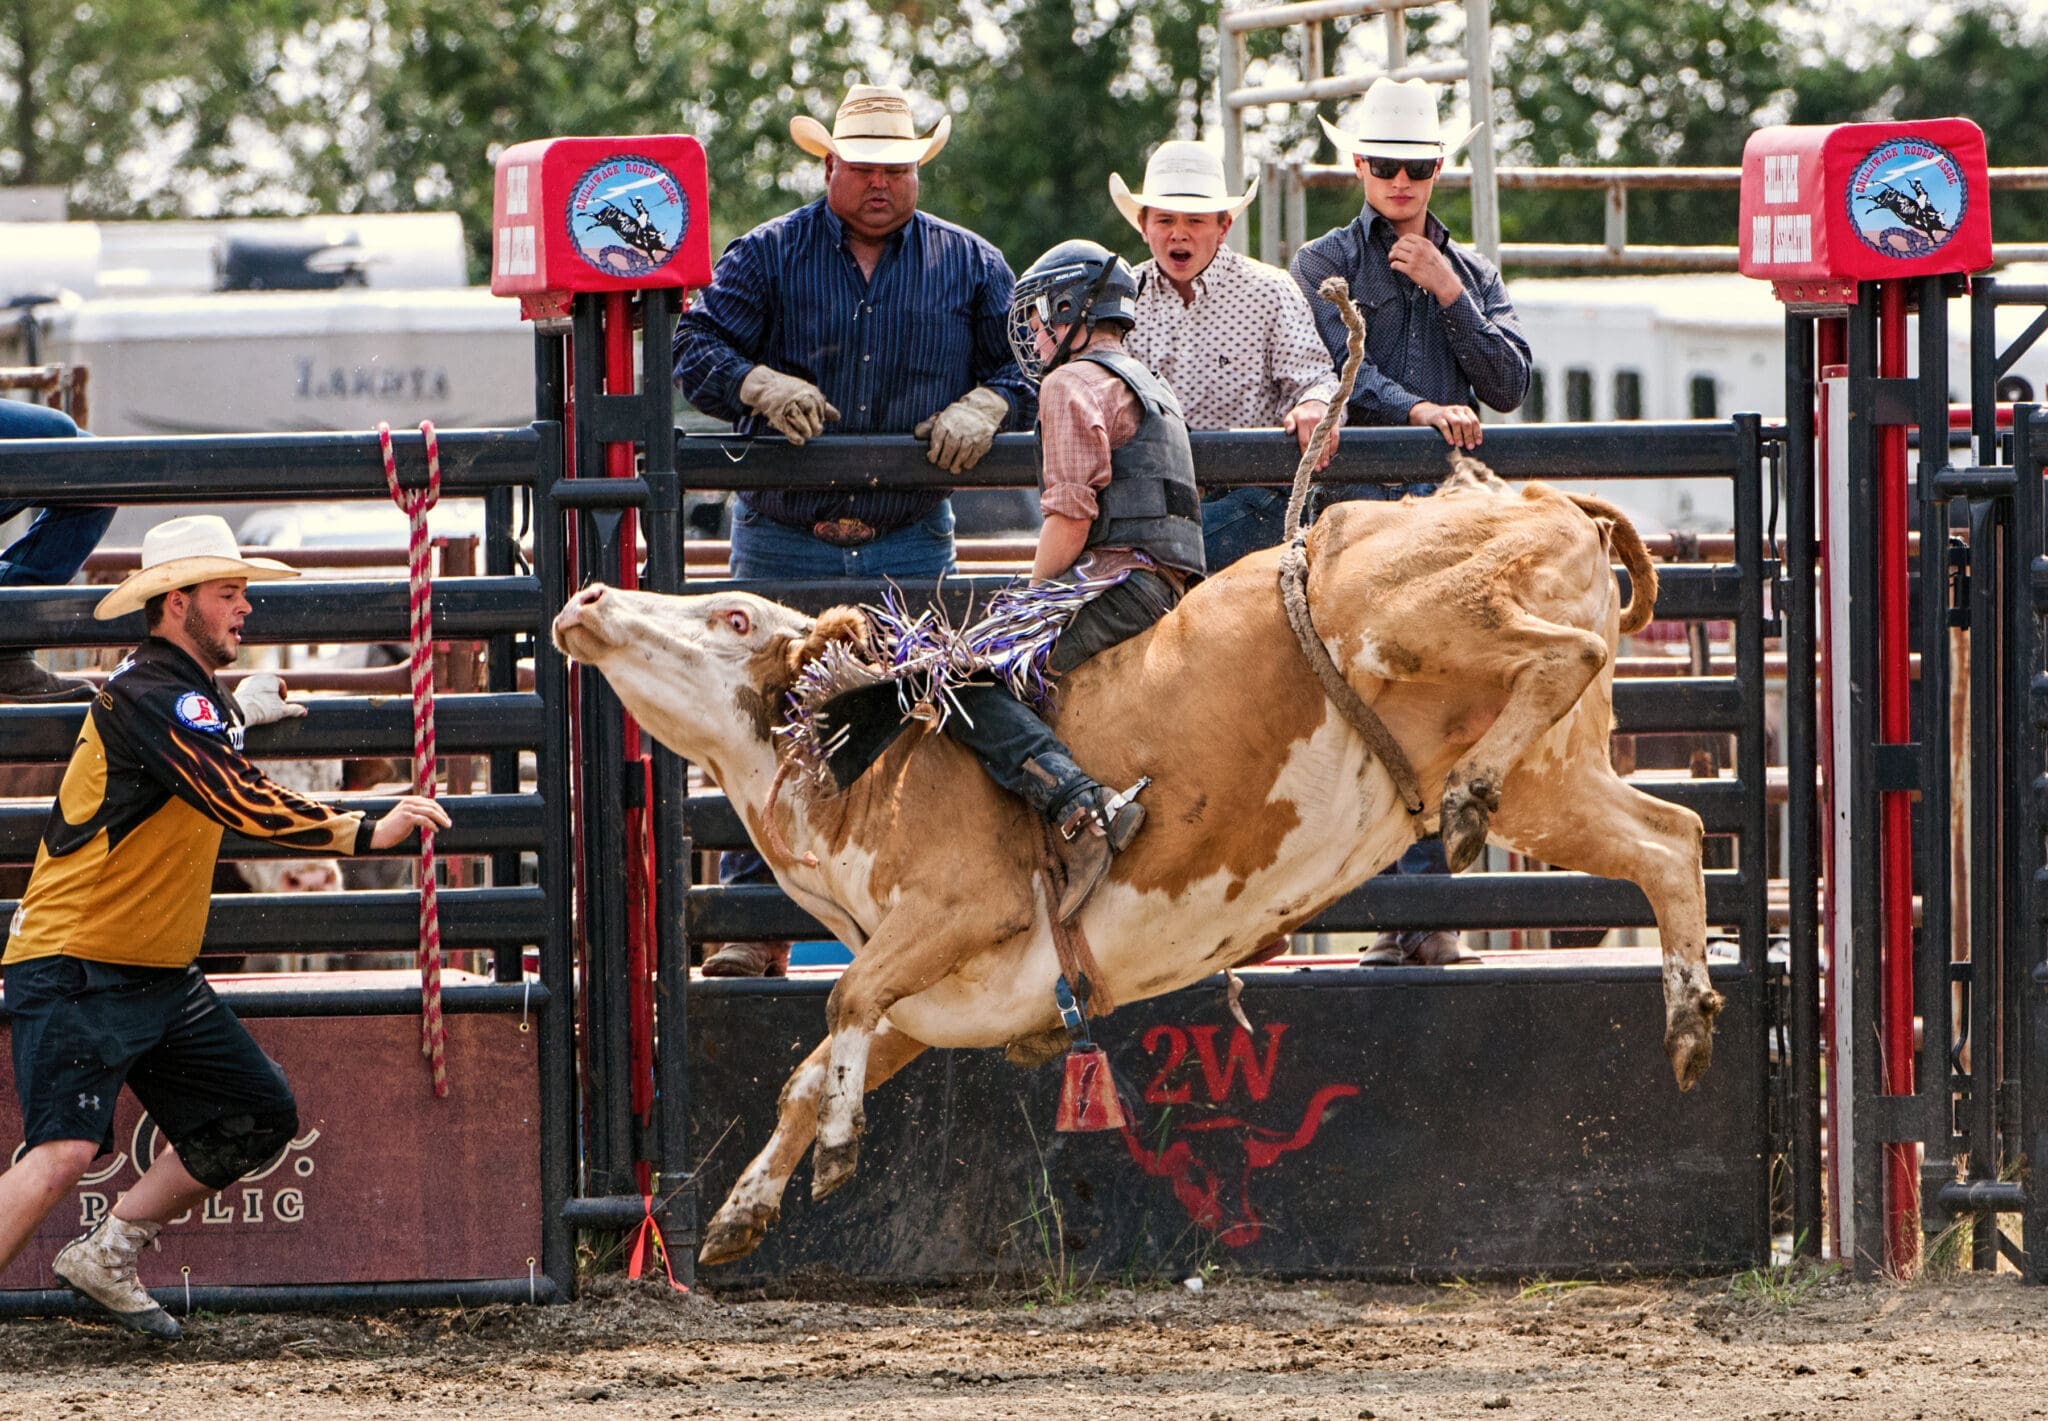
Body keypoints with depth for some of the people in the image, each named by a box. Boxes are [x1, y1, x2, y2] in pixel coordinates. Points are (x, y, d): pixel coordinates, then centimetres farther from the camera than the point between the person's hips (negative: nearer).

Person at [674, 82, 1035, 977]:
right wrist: (761, 387, -22)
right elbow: (695, 350, -3)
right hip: (784, 542, -1)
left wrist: (983, 408, -12)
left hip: (909, 542, 1)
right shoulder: (768, 257, 1)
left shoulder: (968, 266, 6)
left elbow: (1026, 362, 8)